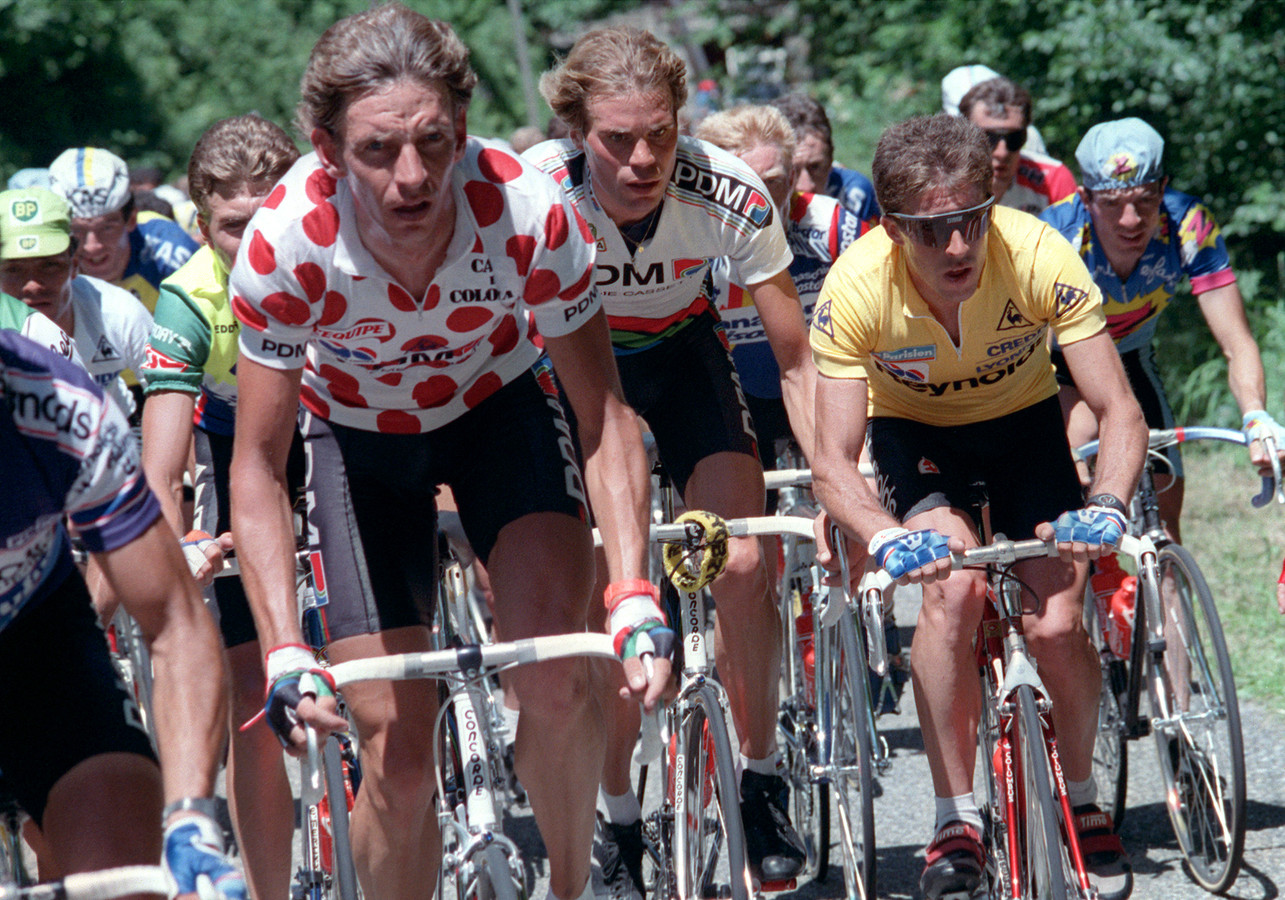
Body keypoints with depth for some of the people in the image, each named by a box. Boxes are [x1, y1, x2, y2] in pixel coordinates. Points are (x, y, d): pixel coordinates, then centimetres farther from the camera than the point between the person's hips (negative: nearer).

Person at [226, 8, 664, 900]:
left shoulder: (529, 213, -34)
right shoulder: (286, 241, -34)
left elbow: (606, 421, -23)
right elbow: (258, 467, -24)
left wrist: (636, 600, -36)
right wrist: (284, 653, -36)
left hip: (498, 401, 0)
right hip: (357, 431, 0)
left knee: (555, 677, -23)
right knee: (397, 756, -7)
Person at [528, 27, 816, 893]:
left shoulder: (731, 195, -30)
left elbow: (797, 363, -19)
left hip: (683, 351, 1)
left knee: (743, 562, -17)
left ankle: (762, 780, 4)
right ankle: (617, 818, 5)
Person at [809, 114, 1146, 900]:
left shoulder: (1039, 257, -33)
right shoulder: (857, 287, -32)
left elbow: (1120, 411, -28)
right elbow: (834, 464, -30)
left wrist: (1106, 507, -48)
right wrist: (887, 538, -50)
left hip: (1023, 421, 1)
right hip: (914, 431, -1)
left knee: (1056, 627, -16)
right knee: (954, 585, -28)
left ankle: (1084, 802, 13)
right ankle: (958, 823, -13)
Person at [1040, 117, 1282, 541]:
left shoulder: (1189, 227, -30)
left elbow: (1237, 345, -30)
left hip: (1130, 358, 3)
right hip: (1054, 362, -3)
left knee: (1164, 512, -2)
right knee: (1081, 431, -32)